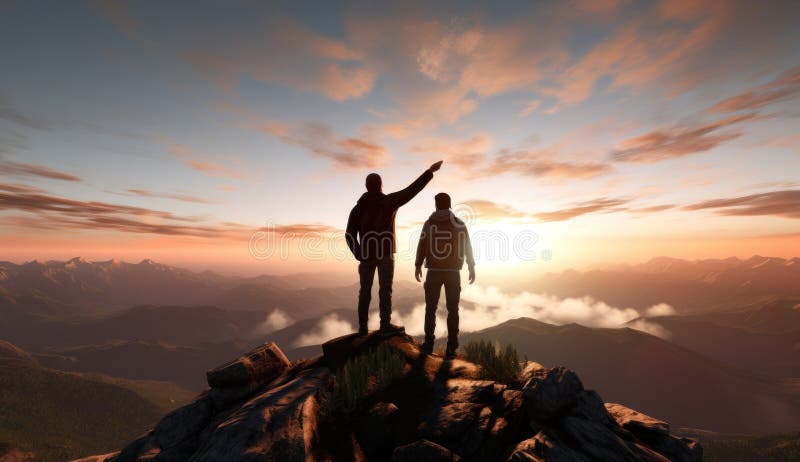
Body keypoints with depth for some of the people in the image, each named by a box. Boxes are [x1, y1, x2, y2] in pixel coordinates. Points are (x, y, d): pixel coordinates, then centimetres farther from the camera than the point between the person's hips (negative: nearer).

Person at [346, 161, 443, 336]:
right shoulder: (389, 201, -5)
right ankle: (386, 325, 3)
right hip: (385, 253, -3)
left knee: (365, 290, 10)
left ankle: (362, 327, 13)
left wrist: (359, 255, 5)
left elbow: (350, 235, -1)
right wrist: (430, 171, 4)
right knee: (385, 289, 1)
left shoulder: (358, 208, 4)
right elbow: (412, 189, -3)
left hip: (366, 254, 3)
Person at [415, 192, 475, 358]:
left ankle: (429, 344, 15)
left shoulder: (429, 223, -1)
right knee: (452, 309, 8)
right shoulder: (459, 224, 2)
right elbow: (467, 247, 1)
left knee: (431, 308, 12)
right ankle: (451, 347, 8)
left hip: (434, 271, 0)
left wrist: (418, 266, 7)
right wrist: (472, 268, 9)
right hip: (453, 272, 1)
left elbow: (422, 246, -3)